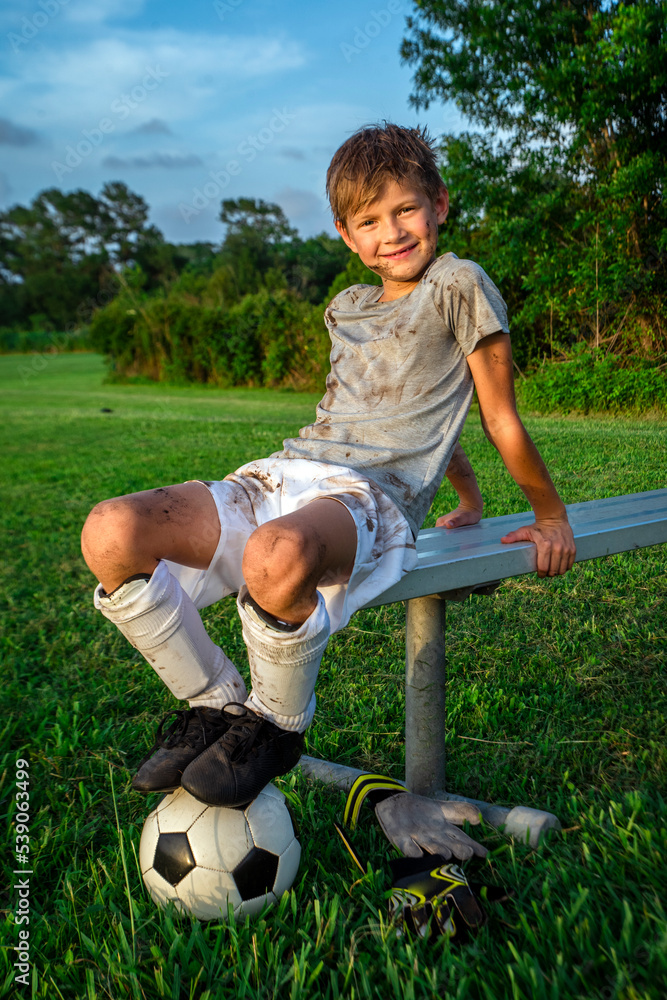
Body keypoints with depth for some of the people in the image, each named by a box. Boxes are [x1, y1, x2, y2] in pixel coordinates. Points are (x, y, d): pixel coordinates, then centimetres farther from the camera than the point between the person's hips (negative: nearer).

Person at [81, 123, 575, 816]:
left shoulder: (459, 284, 7)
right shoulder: (347, 308, 26)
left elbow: (502, 421, 11)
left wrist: (550, 518, 16)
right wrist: (470, 505, 39)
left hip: (368, 498, -6)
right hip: (280, 476, 7)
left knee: (277, 556, -43)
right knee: (110, 533, -18)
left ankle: (278, 729, -10)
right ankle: (217, 703, 0)